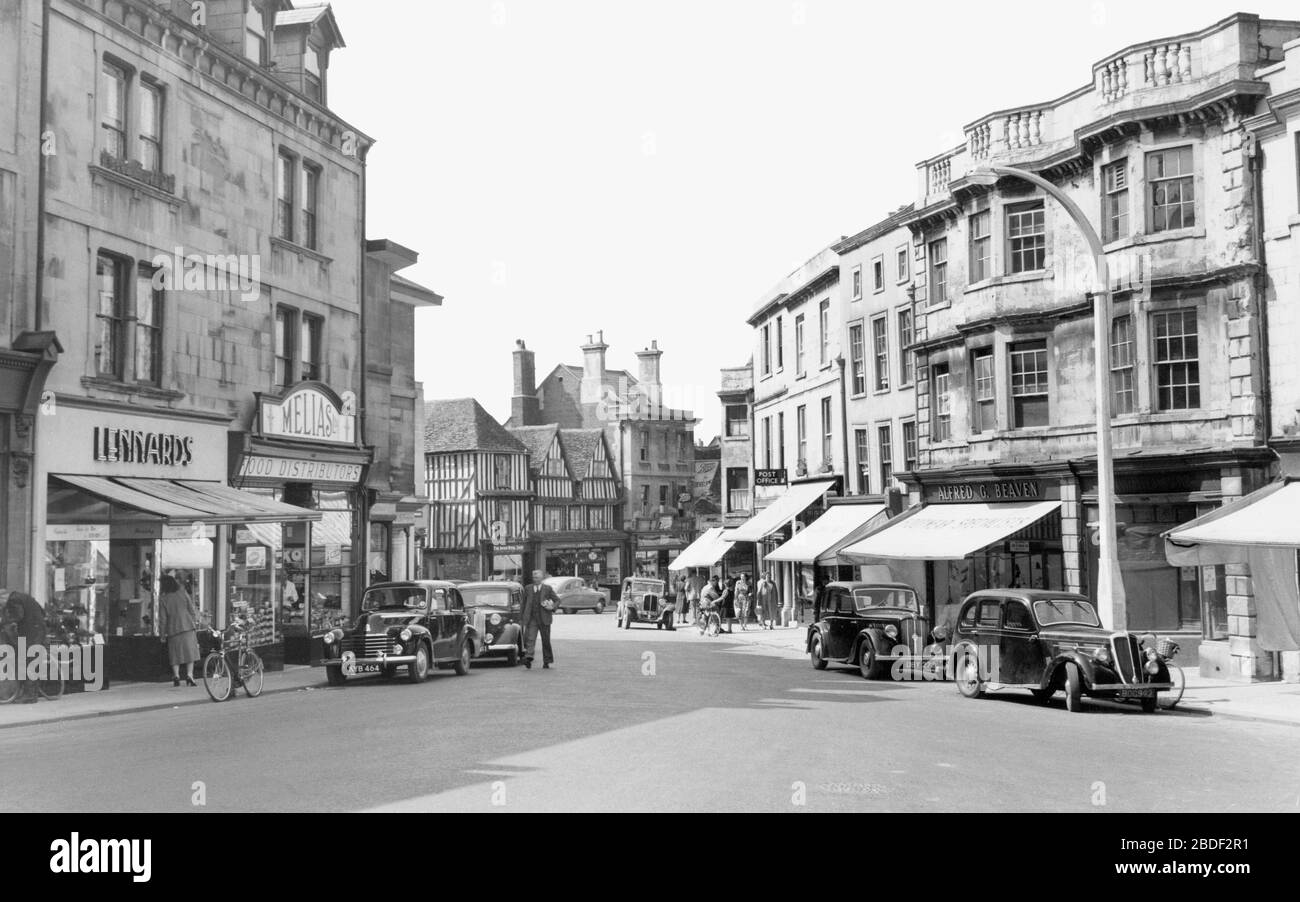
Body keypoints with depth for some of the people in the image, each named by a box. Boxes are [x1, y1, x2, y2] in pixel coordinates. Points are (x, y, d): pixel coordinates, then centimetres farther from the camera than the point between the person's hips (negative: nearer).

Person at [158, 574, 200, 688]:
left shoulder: (163, 598, -2)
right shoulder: (183, 593, 3)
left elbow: (162, 619, -1)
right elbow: (192, 611, 4)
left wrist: (163, 635, 6)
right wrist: (195, 624, 15)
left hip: (173, 629, -1)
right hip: (188, 627, 1)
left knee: (175, 654, 8)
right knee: (190, 652, 6)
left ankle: (176, 676, -5)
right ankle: (189, 675, -5)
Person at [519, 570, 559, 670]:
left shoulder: (547, 588, 4)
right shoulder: (528, 588, 11)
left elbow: (557, 600, 8)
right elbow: (524, 604, 14)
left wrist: (553, 607, -12)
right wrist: (521, 617, 11)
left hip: (544, 619, -1)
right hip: (531, 619, 1)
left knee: (546, 641, 5)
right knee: (530, 639, -13)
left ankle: (546, 662, 14)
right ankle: (528, 658, -24)